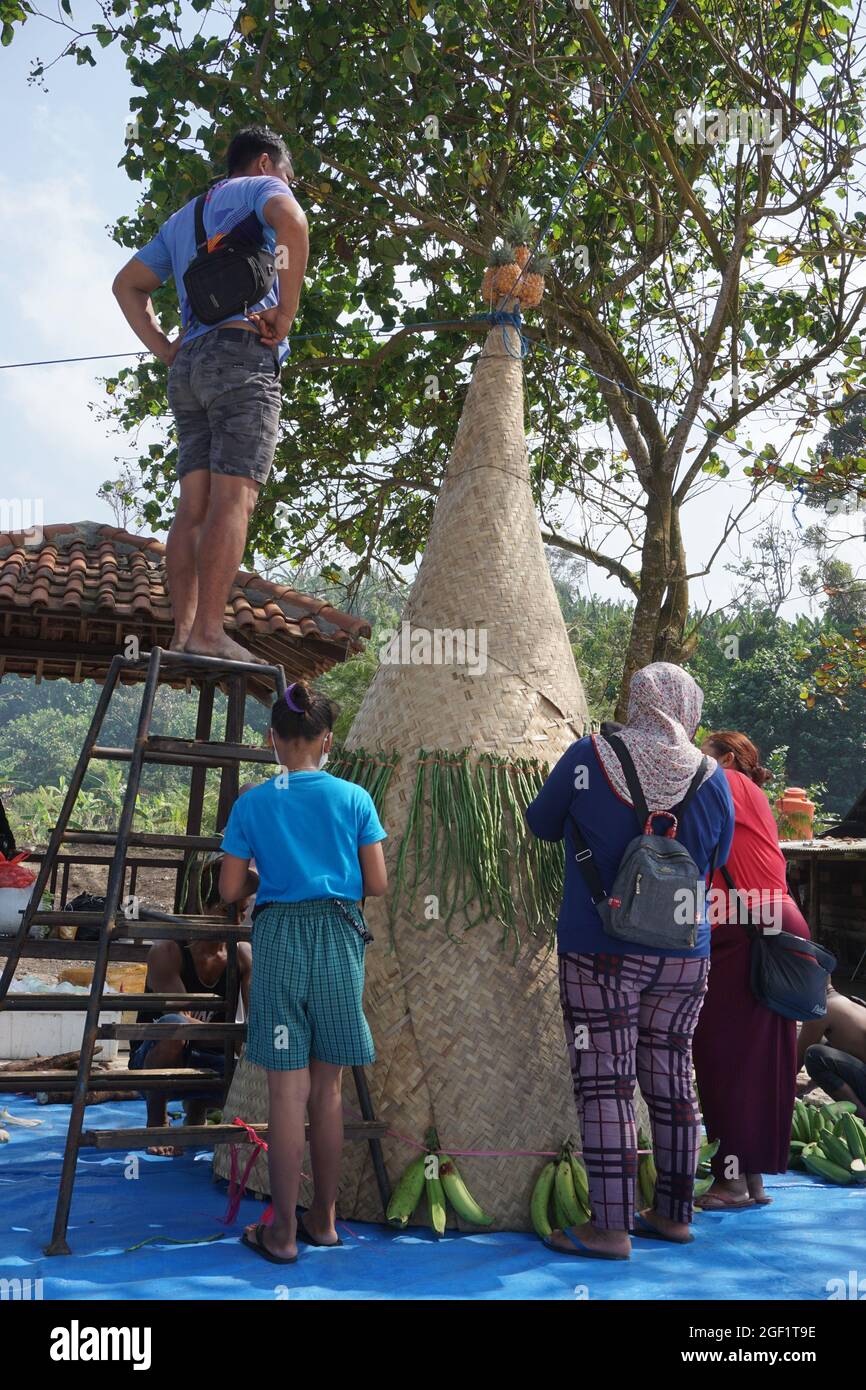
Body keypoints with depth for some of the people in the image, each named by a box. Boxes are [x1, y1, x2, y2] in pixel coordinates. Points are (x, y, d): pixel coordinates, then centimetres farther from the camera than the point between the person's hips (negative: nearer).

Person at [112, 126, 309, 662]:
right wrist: (286, 311, -11)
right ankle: (208, 632, -22)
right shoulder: (261, 187, 10)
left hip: (190, 365, 7)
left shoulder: (184, 216, 31)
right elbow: (292, 221, -15)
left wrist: (165, 350, 16)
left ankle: (182, 632, -6)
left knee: (194, 505, 1)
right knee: (233, 498, -14)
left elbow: (128, 284, 28)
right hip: (242, 353, -7)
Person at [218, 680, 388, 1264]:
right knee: (328, 1088, 12)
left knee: (288, 1089, 3)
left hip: (280, 937, -1)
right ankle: (323, 1219, 23)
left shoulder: (252, 805, -1)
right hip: (339, 938, 1)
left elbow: (230, 890, 1)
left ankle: (283, 1232, 11)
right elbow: (377, 884, 0)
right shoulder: (354, 798, -1)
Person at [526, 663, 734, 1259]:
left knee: (605, 1084, 1)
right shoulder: (711, 778, -2)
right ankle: (674, 1214, 26)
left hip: (601, 953, -4)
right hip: (684, 957, 4)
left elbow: (541, 824, 5)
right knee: (671, 1078, 14)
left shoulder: (590, 759, -9)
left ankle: (611, 1226, 5)